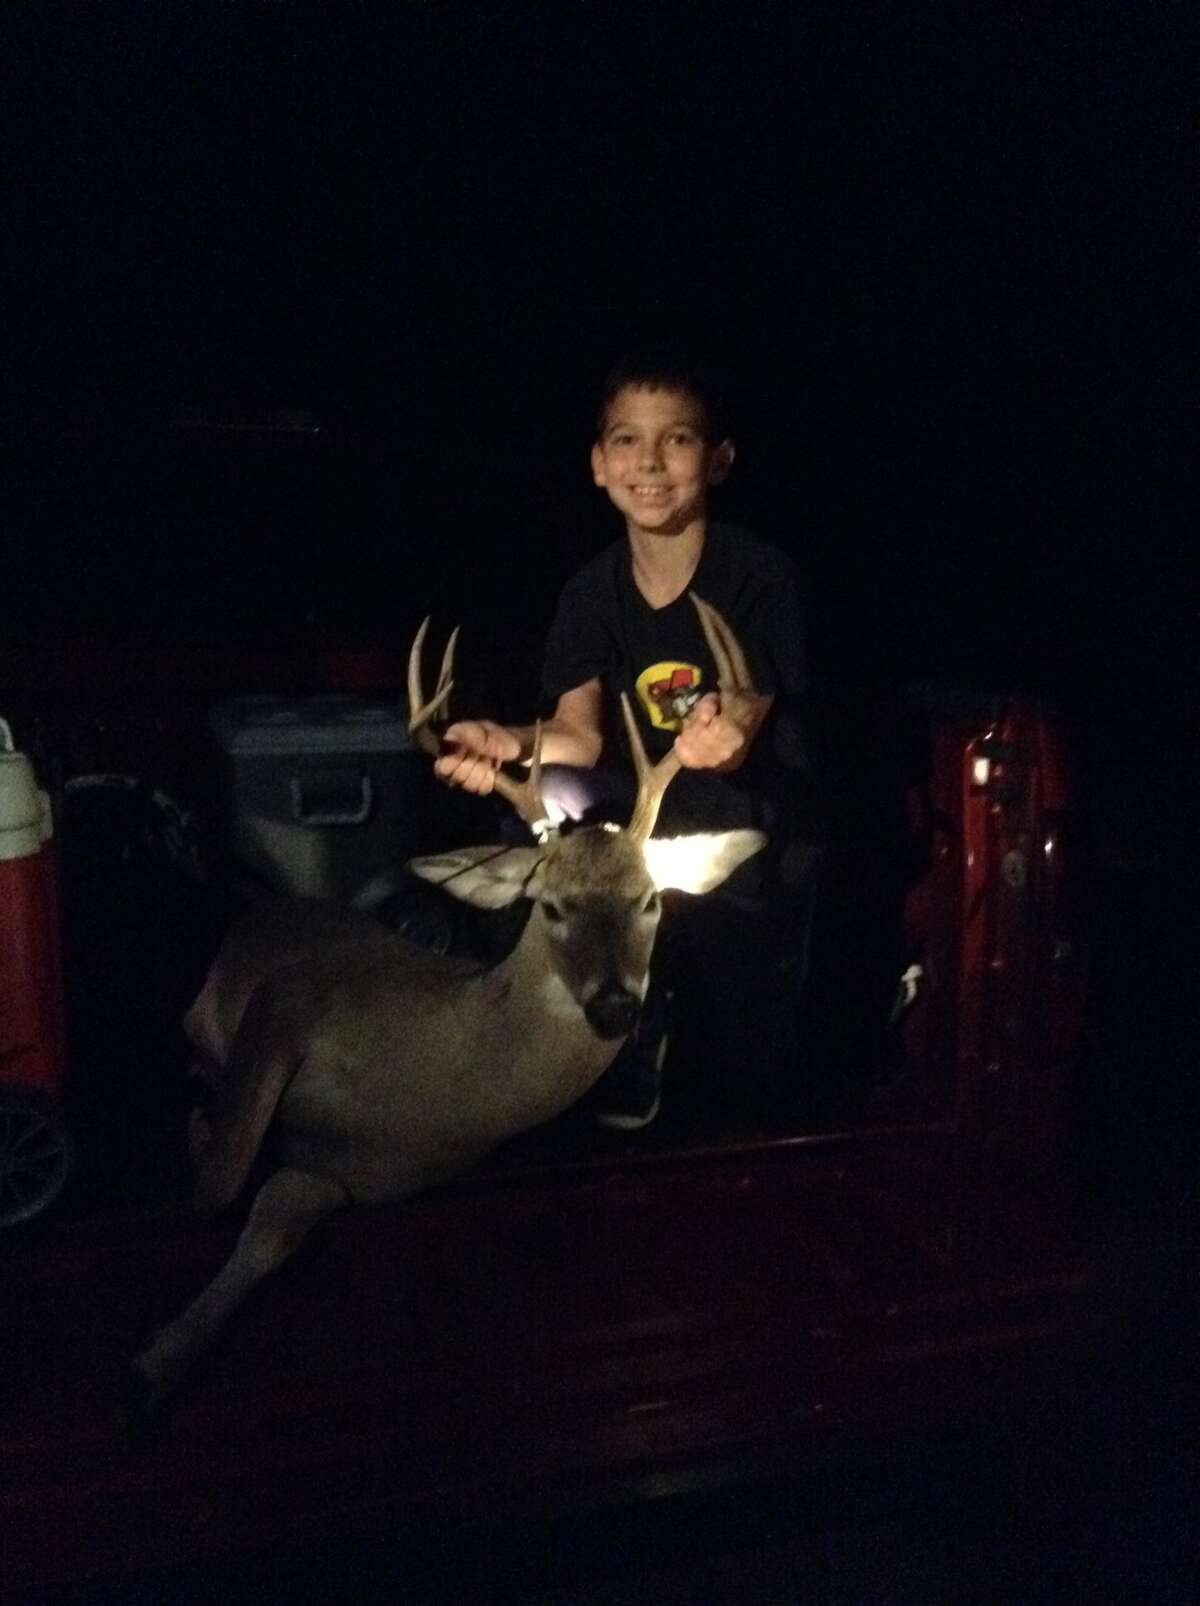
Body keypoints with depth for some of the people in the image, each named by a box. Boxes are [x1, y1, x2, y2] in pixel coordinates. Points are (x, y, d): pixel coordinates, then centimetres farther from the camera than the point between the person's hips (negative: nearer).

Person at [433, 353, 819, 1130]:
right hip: (645, 811, 4)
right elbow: (580, 733, -17)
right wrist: (515, 745, -41)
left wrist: (724, 734, -53)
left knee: (747, 1075, -5)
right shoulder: (592, 593, -5)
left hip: (752, 822, -3)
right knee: (553, 802, -29)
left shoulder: (762, 575, -17)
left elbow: (747, 723, -27)